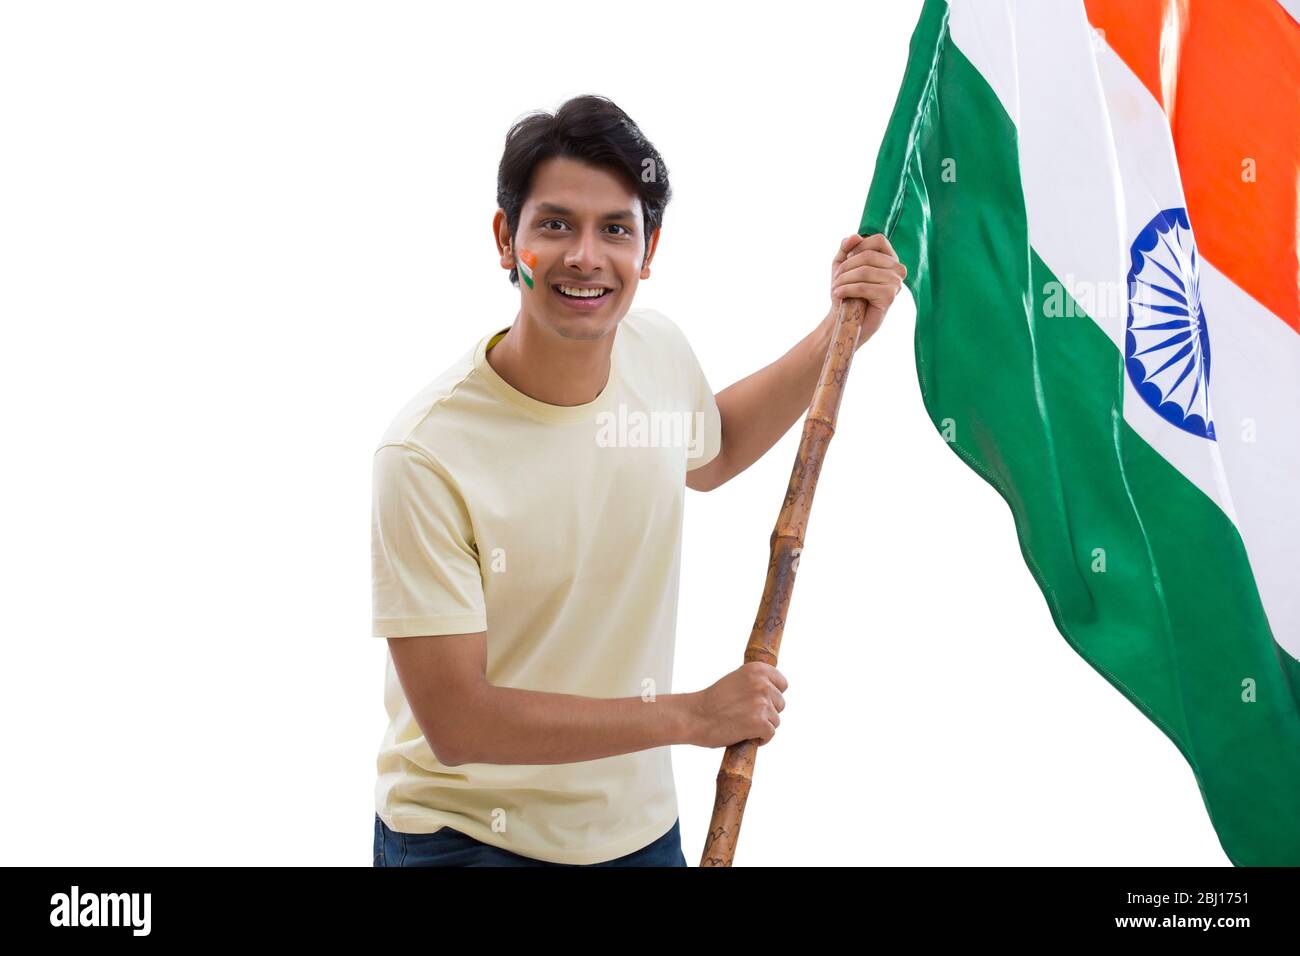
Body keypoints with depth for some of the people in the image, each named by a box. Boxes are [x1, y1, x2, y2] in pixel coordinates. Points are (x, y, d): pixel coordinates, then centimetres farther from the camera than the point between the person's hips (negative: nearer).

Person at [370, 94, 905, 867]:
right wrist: (689, 717, -20)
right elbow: (455, 723, -24)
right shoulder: (429, 456, -26)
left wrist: (840, 334, 7)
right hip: (464, 837, -5)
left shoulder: (660, 349, -8)